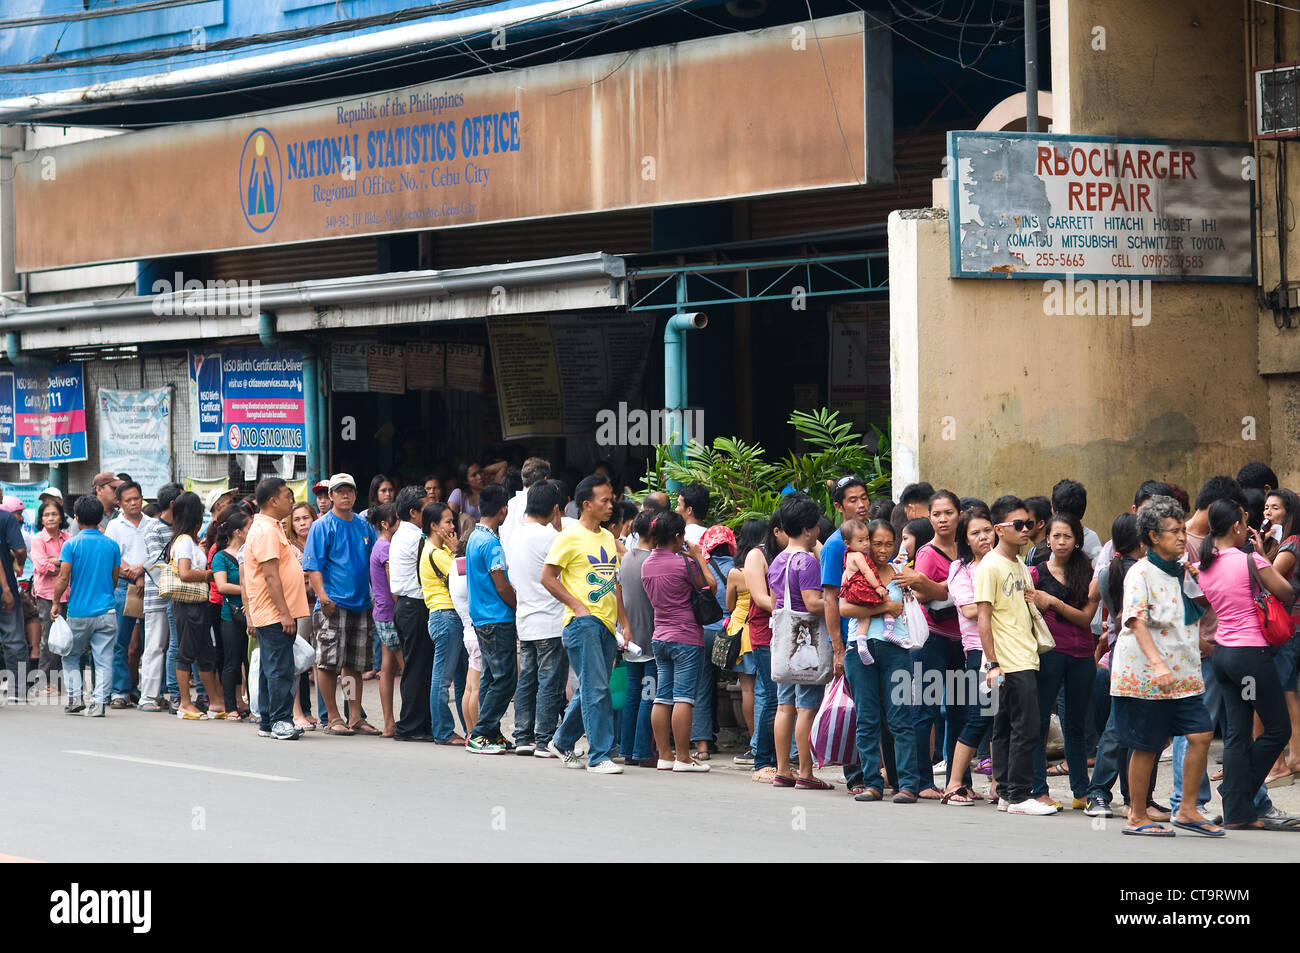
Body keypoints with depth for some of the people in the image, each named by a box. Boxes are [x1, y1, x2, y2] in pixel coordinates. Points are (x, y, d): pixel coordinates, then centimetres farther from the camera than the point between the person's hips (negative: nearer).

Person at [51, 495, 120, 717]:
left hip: (79, 613, -2)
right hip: (106, 612, 2)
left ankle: (75, 697, 4)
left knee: (70, 657, 15)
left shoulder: (71, 545, -6)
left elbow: (63, 578, -9)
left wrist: (56, 603, 3)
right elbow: (115, 580, 11)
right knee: (103, 660, 3)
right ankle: (99, 701, -5)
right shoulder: (112, 545, 4)